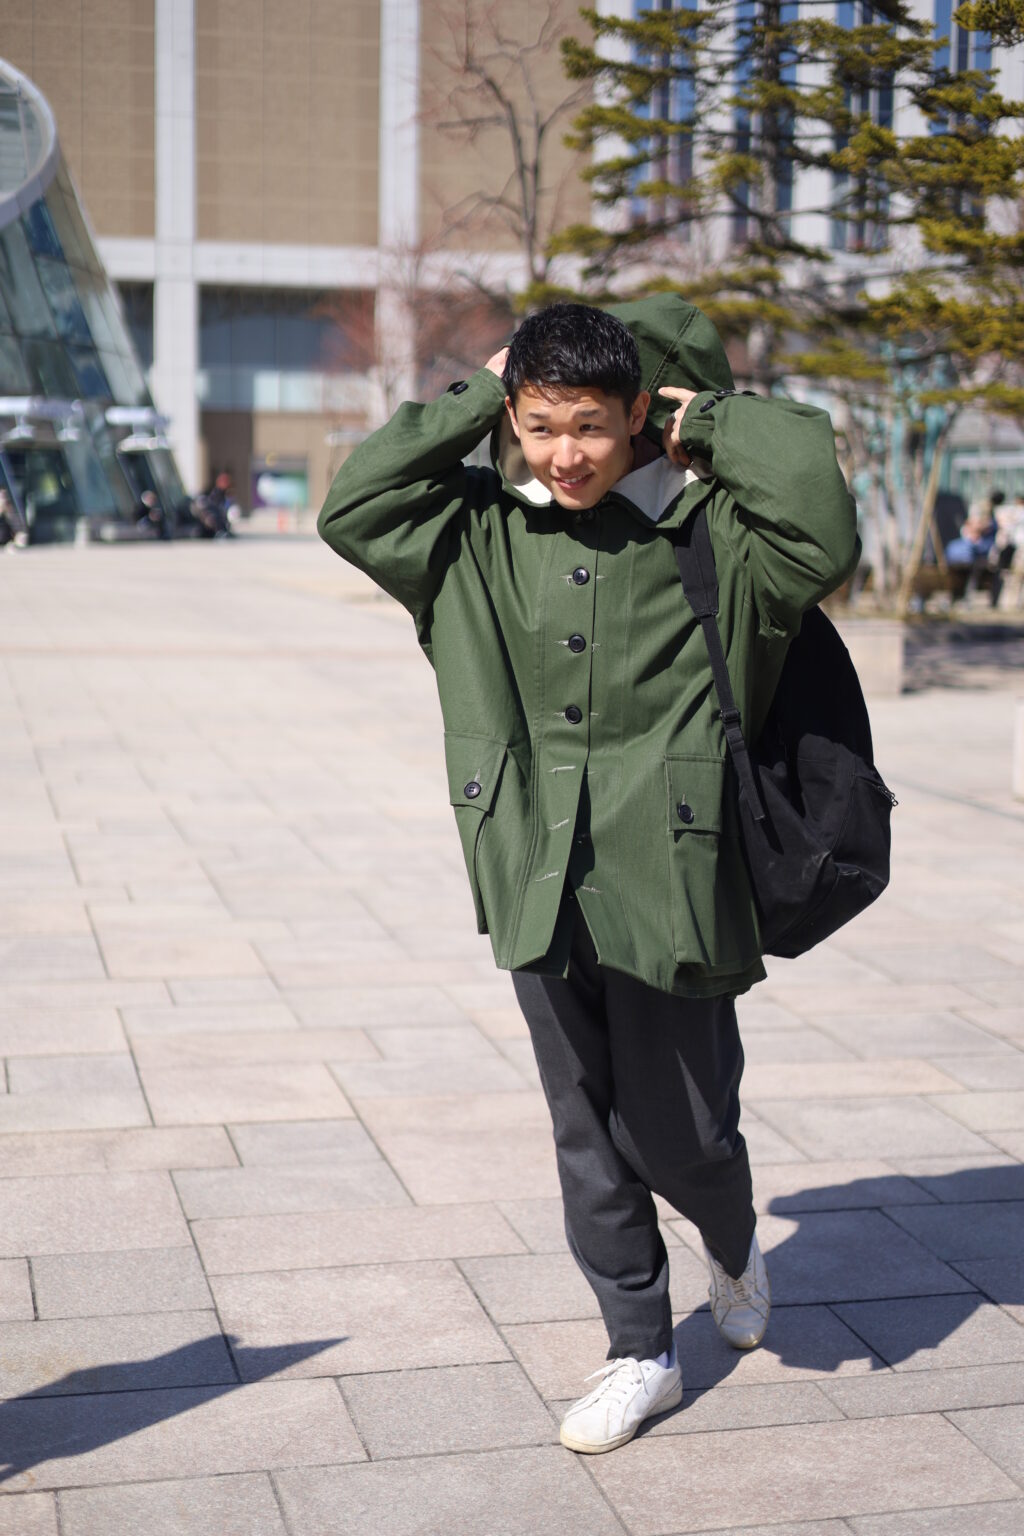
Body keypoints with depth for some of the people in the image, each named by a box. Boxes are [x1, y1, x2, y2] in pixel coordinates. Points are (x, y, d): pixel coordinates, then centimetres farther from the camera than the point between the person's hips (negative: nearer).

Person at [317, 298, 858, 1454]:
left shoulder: (707, 533, -5)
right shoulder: (482, 535, 5)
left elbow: (820, 533, -21)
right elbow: (351, 510, 0)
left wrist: (710, 422, -10)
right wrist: (474, 402, 0)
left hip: (668, 884, -3)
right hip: (540, 890, 4)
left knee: (679, 1131, 7)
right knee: (587, 1136, 12)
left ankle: (732, 1245, 42)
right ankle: (641, 1352, 28)